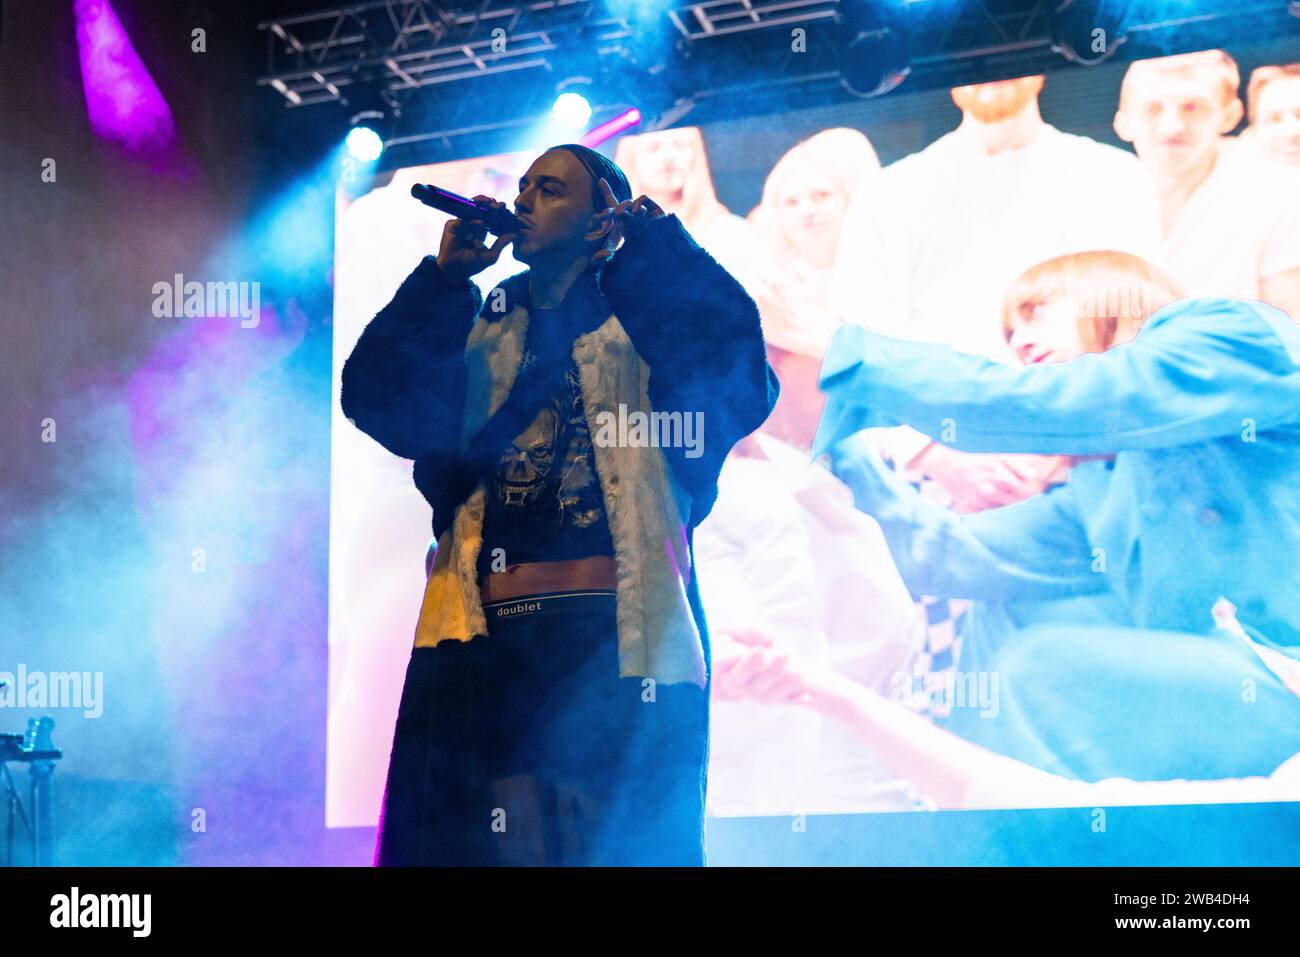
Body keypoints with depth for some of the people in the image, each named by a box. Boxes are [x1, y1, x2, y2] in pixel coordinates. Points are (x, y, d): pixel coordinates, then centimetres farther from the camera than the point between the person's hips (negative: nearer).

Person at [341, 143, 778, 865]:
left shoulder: (645, 320, 14)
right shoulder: (476, 329, 23)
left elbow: (736, 371, -7)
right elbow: (374, 397, 7)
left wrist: (651, 239, -3)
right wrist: (444, 275, 4)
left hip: (615, 636, -3)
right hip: (482, 637, 3)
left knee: (617, 845, -6)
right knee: (483, 844, -2)